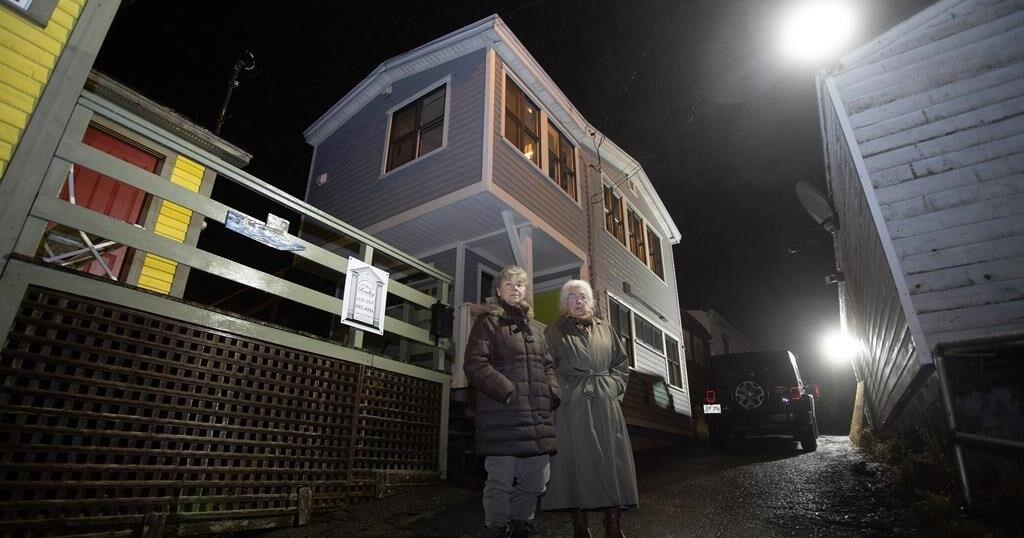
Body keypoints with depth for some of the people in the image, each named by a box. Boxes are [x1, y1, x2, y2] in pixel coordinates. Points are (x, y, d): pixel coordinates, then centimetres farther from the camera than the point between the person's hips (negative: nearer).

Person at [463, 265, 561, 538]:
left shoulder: (534, 327, 23)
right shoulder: (488, 321, 2)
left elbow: (548, 365, 23)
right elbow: (475, 364, -8)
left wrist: (553, 392, 4)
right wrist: (508, 392, -15)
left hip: (538, 418, 6)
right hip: (502, 416, -6)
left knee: (536, 480, 11)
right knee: (501, 482, 0)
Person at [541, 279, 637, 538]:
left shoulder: (605, 329, 18)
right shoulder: (554, 332, 8)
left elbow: (622, 363, 18)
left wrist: (612, 387, 4)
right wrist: (566, 391, -11)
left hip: (606, 407, 3)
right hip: (571, 408, -3)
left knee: (611, 463, 1)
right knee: (576, 464, -2)